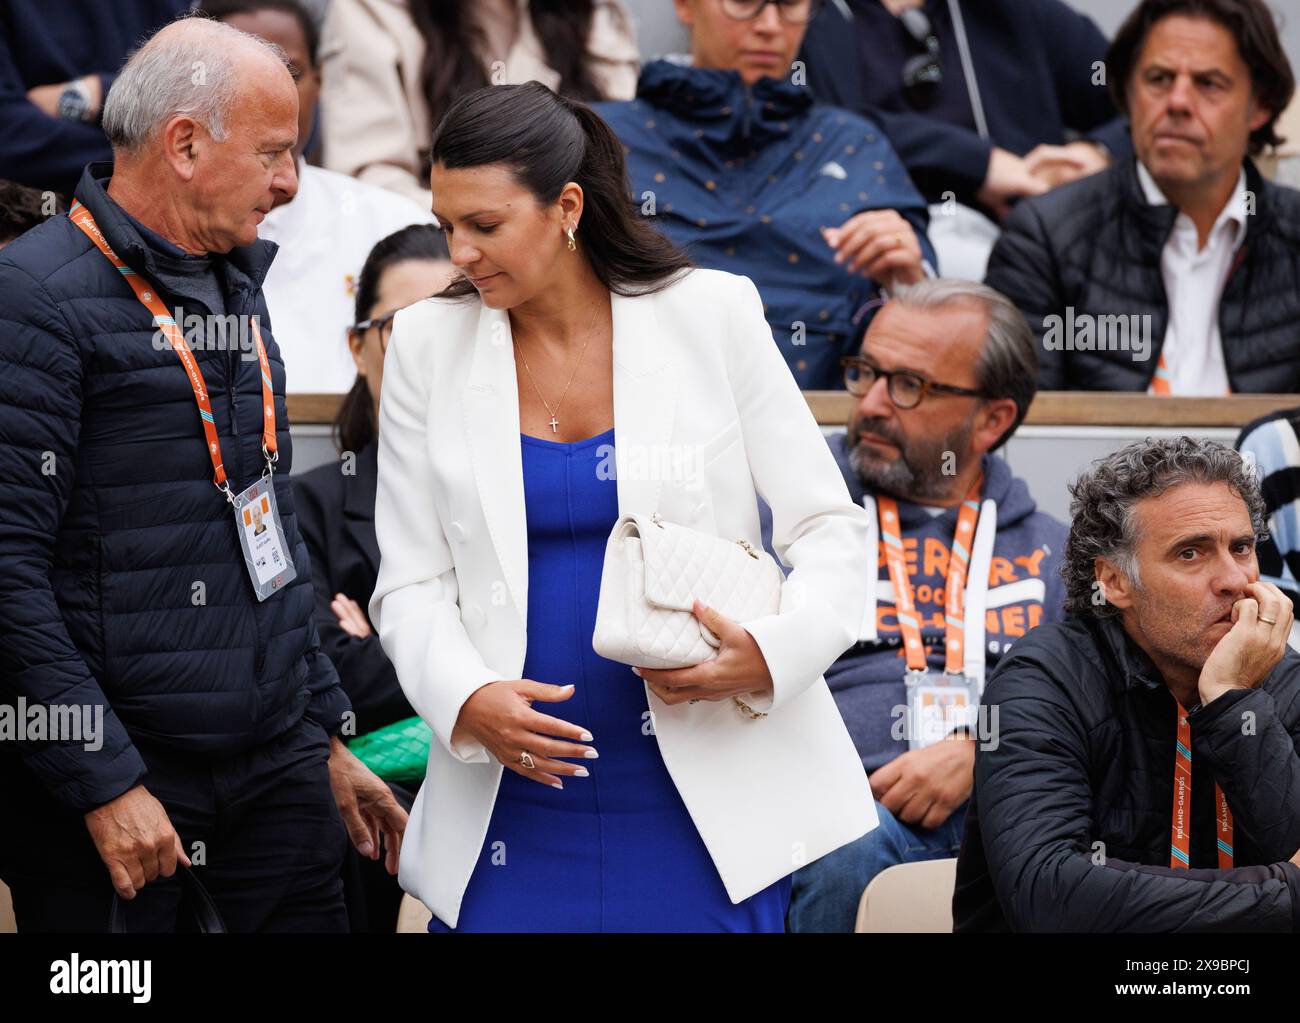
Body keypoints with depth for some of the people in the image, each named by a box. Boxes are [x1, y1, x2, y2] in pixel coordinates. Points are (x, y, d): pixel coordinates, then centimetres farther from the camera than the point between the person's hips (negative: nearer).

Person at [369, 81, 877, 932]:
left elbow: (830, 528, 1)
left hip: (706, 792, -2)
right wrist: (467, 701, -16)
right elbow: (411, 587, 4)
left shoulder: (712, 316, -2)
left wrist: (774, 651, -18)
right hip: (515, 793, 2)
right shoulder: (430, 344, 4)